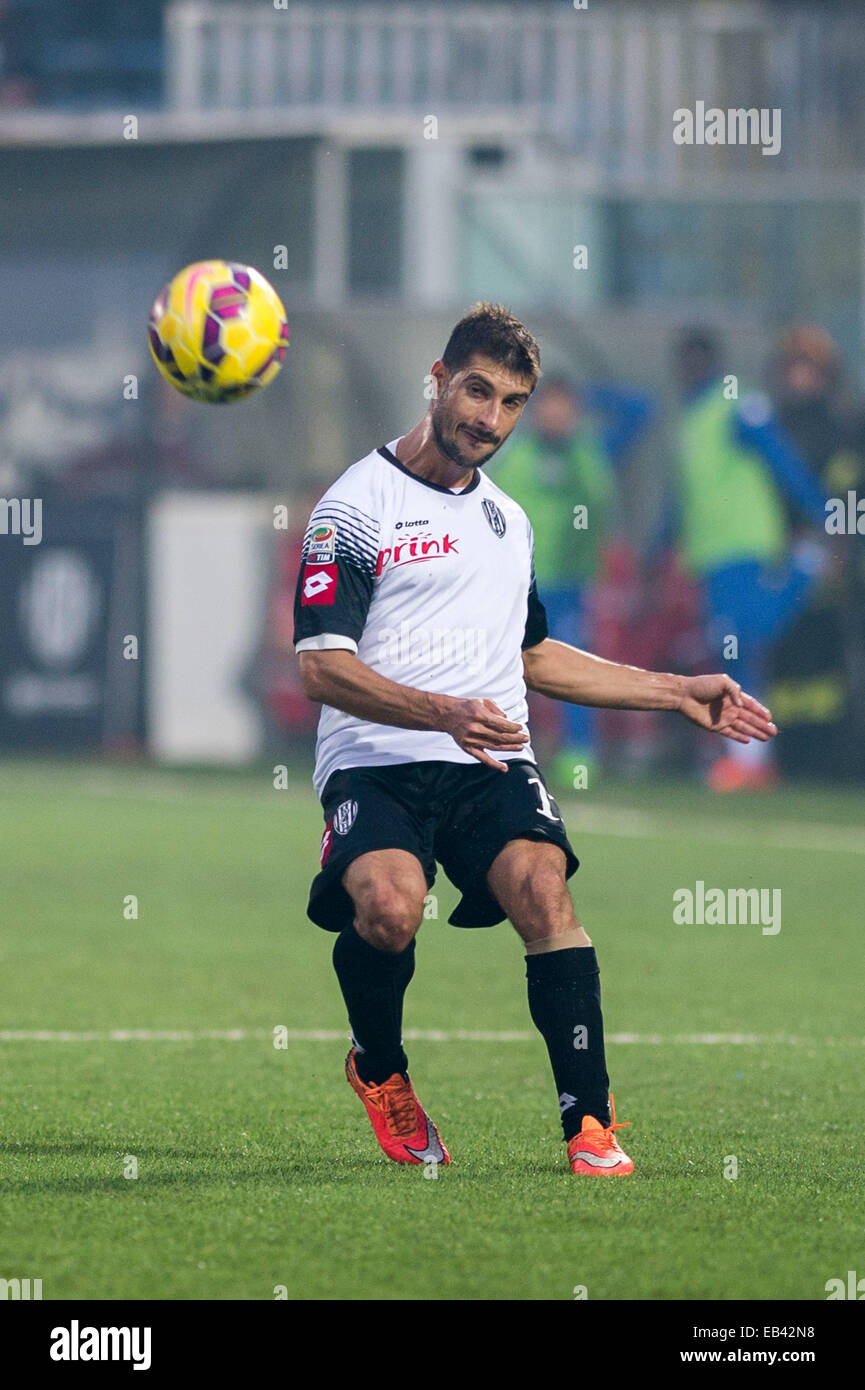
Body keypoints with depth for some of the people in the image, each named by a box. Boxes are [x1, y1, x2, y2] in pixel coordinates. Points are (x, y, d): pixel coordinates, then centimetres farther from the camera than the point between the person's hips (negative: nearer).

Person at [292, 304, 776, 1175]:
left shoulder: (505, 518, 22)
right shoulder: (357, 506, 0)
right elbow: (322, 667, -9)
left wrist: (676, 694, 32)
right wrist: (442, 713, -24)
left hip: (492, 765, 5)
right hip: (376, 765, -4)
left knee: (542, 889, -26)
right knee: (390, 907, -32)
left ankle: (590, 1122, -26)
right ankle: (380, 1070, 0)